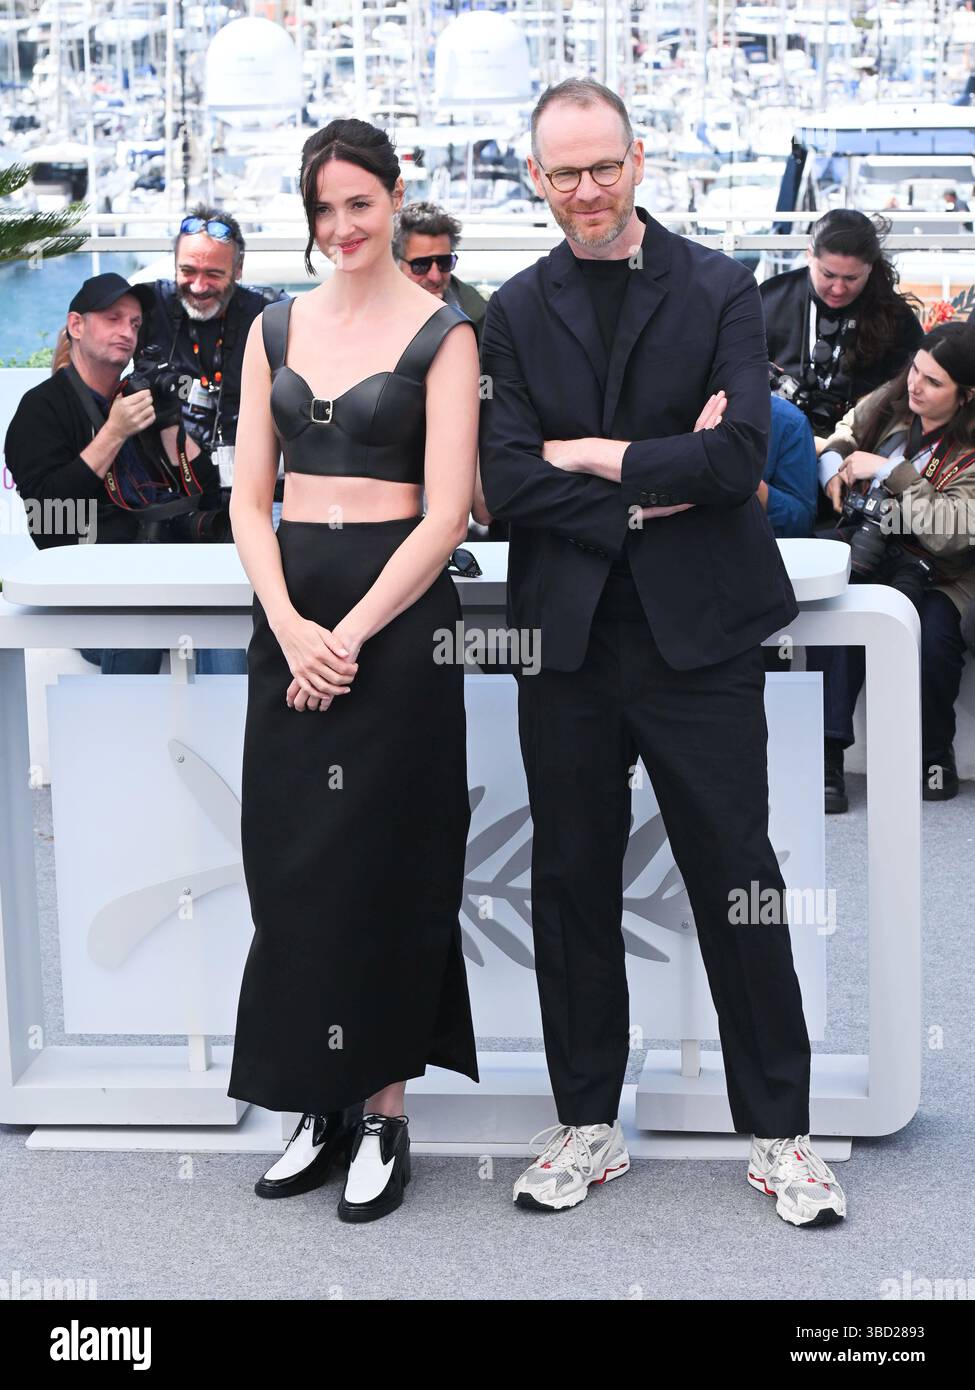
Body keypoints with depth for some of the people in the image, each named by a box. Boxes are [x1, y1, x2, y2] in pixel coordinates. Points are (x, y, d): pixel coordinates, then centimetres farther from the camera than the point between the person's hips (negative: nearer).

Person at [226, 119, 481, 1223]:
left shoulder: (441, 333, -3)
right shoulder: (276, 330, 11)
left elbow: (447, 512, -9)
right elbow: (249, 498, 7)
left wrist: (351, 634, -14)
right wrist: (290, 627, -8)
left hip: (397, 611, -5)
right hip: (289, 612, 5)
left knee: (380, 862, 0)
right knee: (290, 863, 6)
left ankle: (383, 1112, 11)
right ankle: (323, 1106, 17)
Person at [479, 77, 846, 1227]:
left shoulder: (720, 292, 2)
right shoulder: (513, 314, 7)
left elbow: (740, 454, -12)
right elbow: (504, 482, -4)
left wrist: (589, 456, -9)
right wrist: (651, 490, -10)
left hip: (700, 635, -2)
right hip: (568, 638, 2)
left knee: (737, 881, 3)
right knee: (572, 884, 9)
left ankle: (778, 1133, 17)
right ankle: (588, 1125, 24)